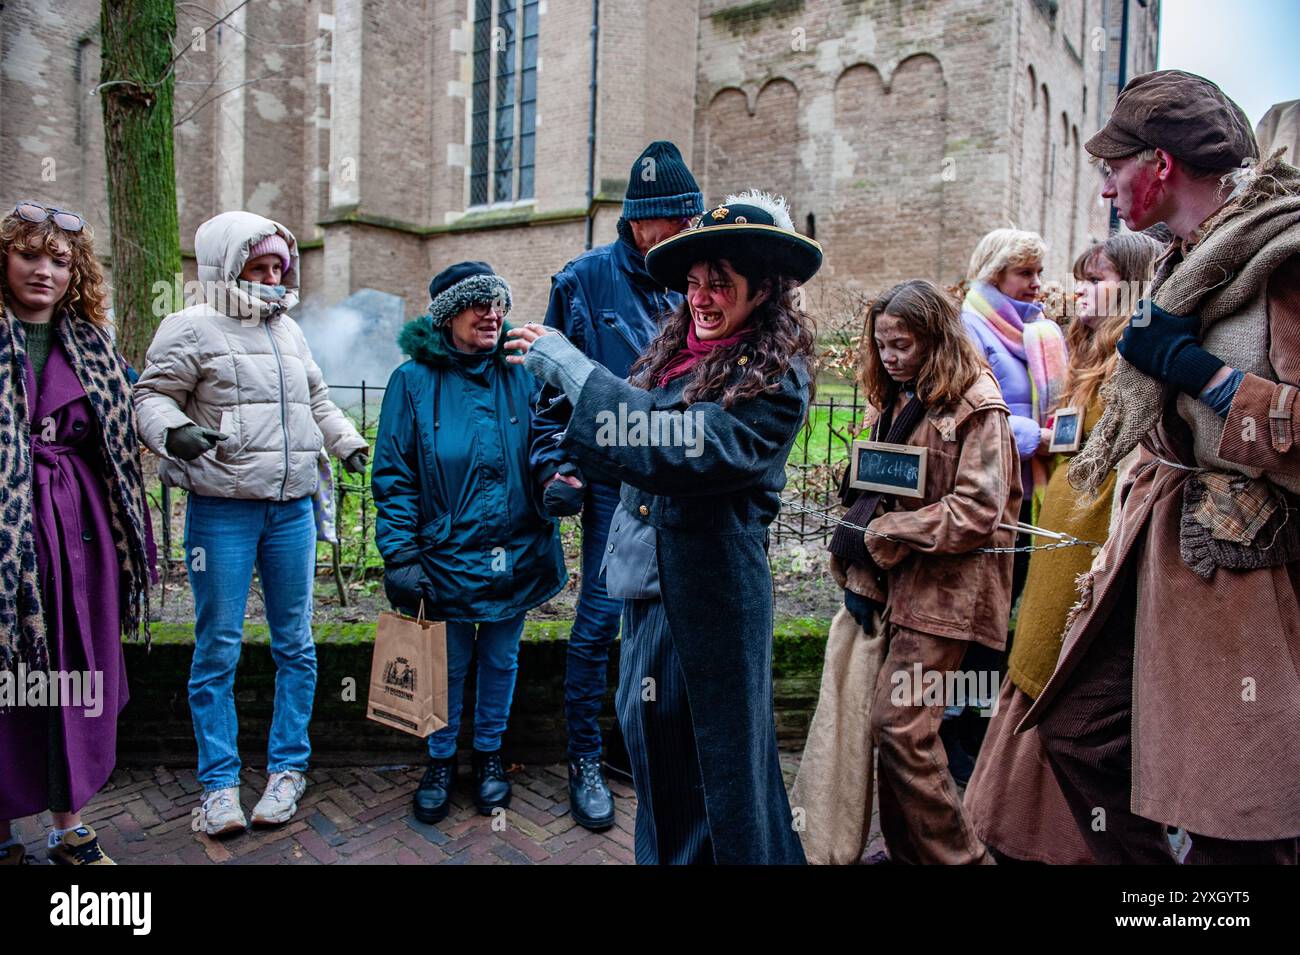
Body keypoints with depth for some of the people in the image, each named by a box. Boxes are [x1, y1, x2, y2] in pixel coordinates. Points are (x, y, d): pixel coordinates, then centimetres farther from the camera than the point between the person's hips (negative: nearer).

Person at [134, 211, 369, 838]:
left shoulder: (289, 331, 15)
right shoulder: (194, 328, -2)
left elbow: (316, 401, 24)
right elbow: (150, 394, -2)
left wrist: (350, 445, 13)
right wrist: (173, 430, -22)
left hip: (293, 509, 5)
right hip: (221, 511, -5)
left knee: (295, 642, 9)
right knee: (218, 648, 2)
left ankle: (288, 768, 23)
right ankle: (219, 782, 17)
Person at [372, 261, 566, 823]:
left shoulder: (519, 376, 1)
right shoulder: (414, 380, -4)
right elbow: (394, 476, -5)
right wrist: (400, 555, -11)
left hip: (514, 558, 2)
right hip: (446, 558, -2)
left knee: (500, 660, 17)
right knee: (448, 665, 13)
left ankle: (489, 753, 40)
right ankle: (441, 760, 37)